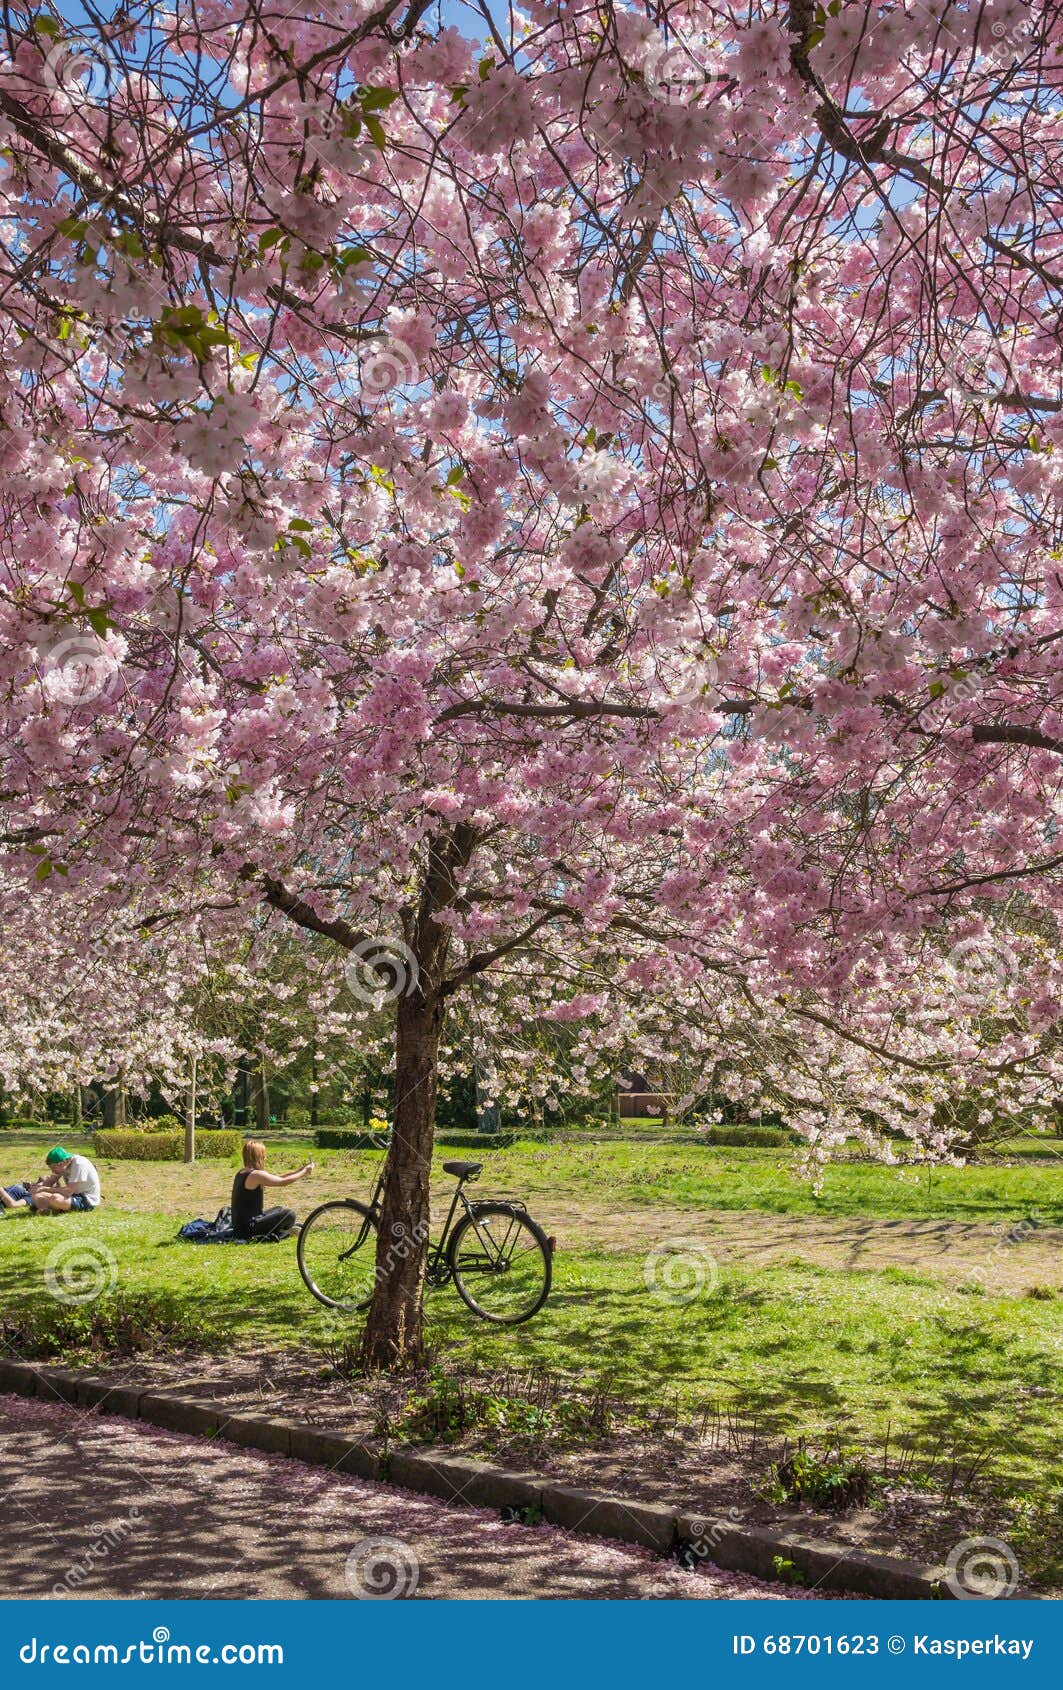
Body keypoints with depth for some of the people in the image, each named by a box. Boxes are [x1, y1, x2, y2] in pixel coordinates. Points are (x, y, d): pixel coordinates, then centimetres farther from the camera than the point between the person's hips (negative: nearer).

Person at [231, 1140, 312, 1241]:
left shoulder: (242, 1173, 11)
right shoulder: (256, 1175, -17)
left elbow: (276, 1178, 16)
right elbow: (284, 1181, -12)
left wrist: (300, 1170, 16)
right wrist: (305, 1171, 3)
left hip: (239, 1227, 9)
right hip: (247, 1229, -9)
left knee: (278, 1211, 26)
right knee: (290, 1215, -11)